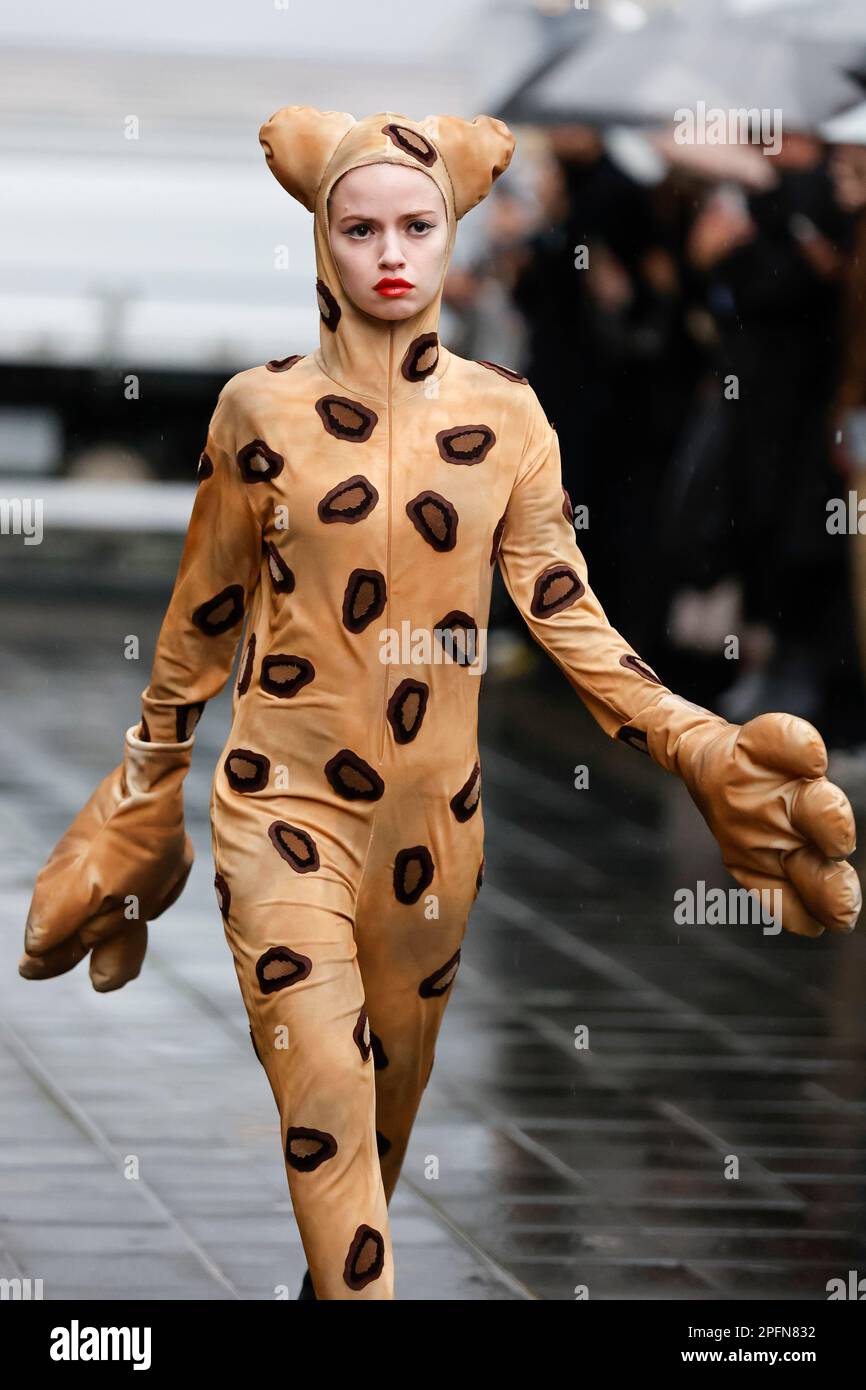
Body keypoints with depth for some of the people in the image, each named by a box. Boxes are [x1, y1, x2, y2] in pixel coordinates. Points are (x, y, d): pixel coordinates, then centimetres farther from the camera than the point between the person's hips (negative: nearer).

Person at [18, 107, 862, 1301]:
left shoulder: (502, 414, 0)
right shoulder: (260, 410, -3)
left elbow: (565, 610, 2)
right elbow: (205, 618, 6)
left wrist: (698, 748, -7)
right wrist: (146, 795, 13)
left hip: (434, 799, 3)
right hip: (285, 794, -2)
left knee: (396, 1080, 13)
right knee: (324, 1100, -10)